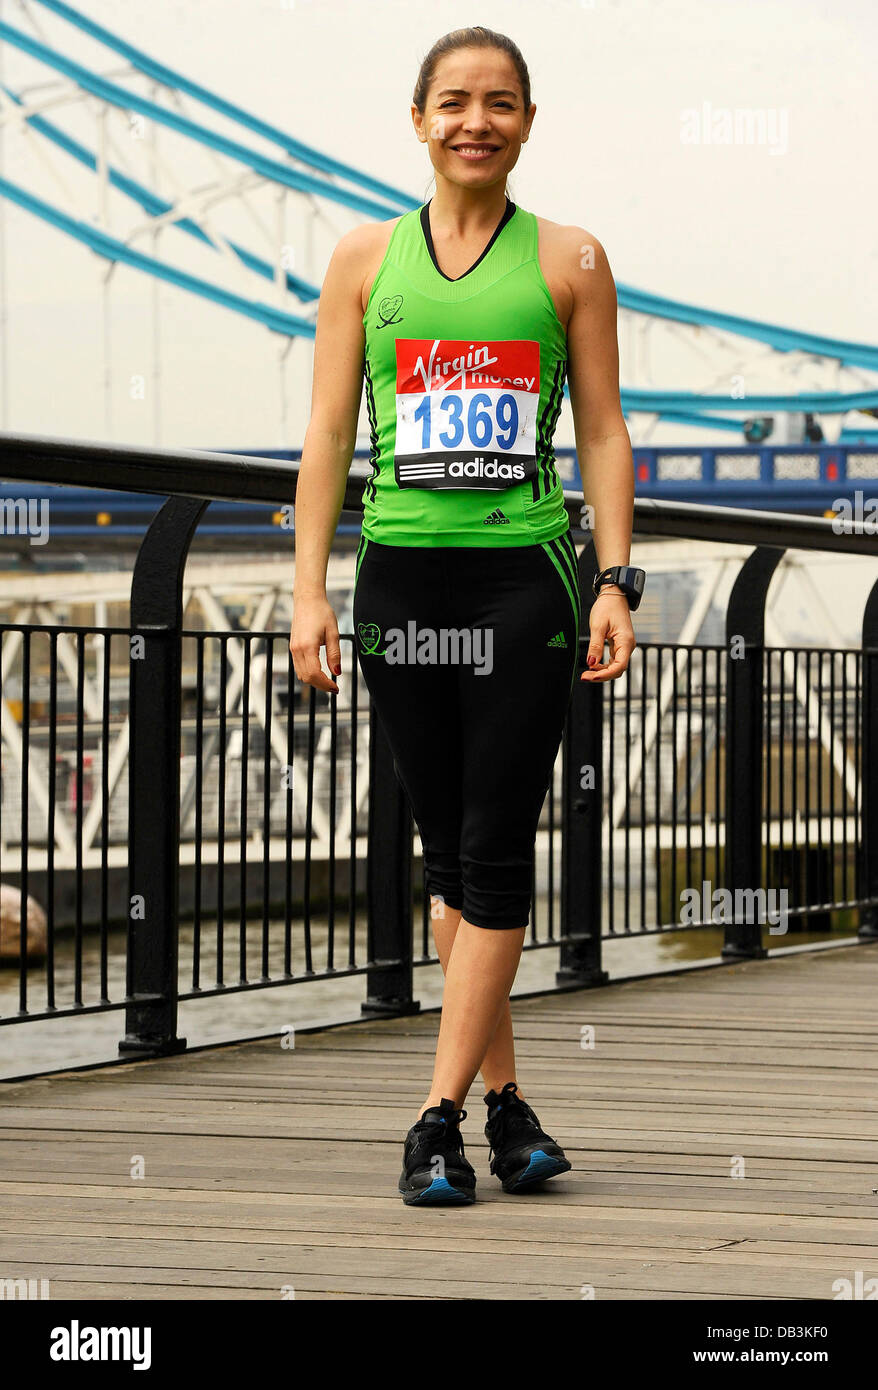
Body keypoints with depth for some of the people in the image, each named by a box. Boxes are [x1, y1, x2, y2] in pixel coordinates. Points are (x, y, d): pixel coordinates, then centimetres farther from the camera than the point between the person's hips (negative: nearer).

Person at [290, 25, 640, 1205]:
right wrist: (308, 589, 0)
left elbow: (604, 434, 6)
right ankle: (503, 1100, 14)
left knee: (495, 855, -7)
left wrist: (617, 582, -4)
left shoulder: (569, 261, 6)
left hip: (526, 577, -2)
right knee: (449, 854, 6)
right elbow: (328, 434, 8)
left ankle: (440, 1117, -5)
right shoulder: (365, 260, 9)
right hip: (403, 576, 2)